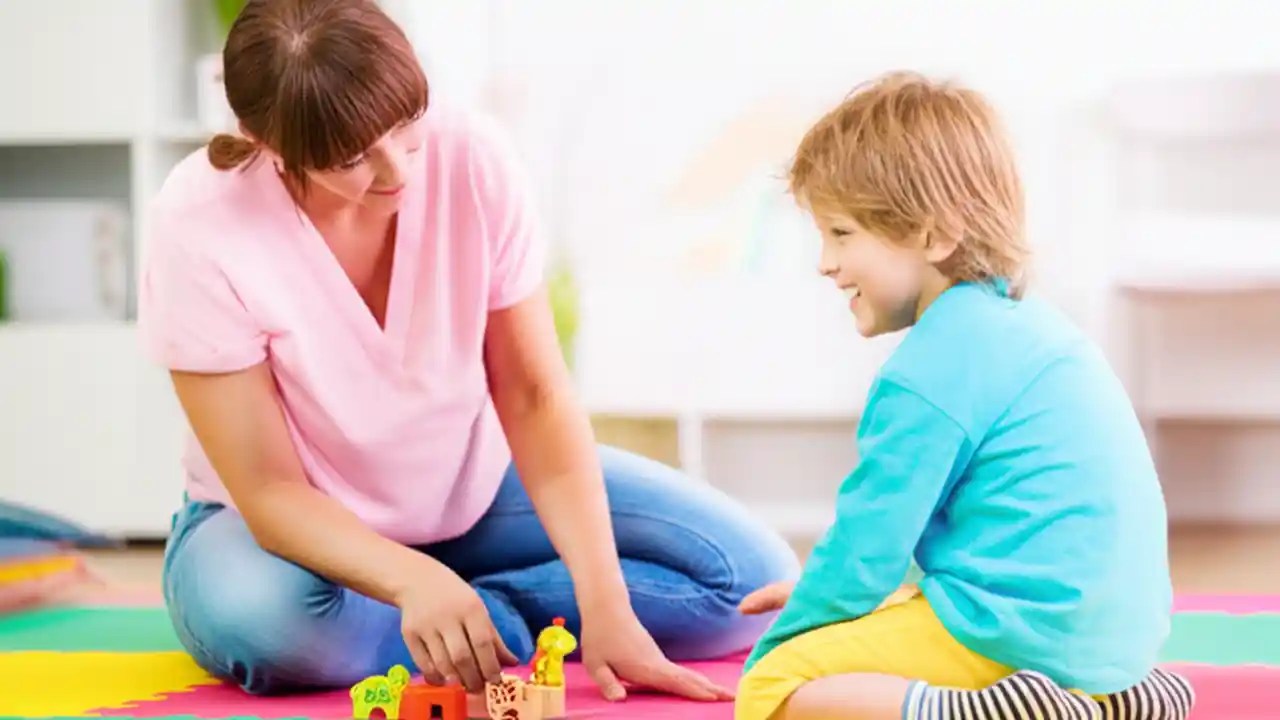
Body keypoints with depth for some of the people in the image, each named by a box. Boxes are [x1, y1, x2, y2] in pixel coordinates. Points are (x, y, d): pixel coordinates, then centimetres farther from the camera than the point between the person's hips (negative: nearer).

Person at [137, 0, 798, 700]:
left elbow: (535, 397, -17)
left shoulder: (472, 158, -22)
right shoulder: (200, 227, -28)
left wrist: (605, 605, -28)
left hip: (473, 490, 3)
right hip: (306, 528, -2)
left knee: (750, 573, -12)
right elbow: (269, 491, -26)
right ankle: (499, 623, -13)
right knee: (262, 615, -39)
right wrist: (415, 582, -45)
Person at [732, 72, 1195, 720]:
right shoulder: (1026, 321, 16)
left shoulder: (926, 375, -14)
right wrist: (822, 592, 28)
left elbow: (866, 547, -11)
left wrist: (773, 649, 4)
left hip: (1020, 633, -10)